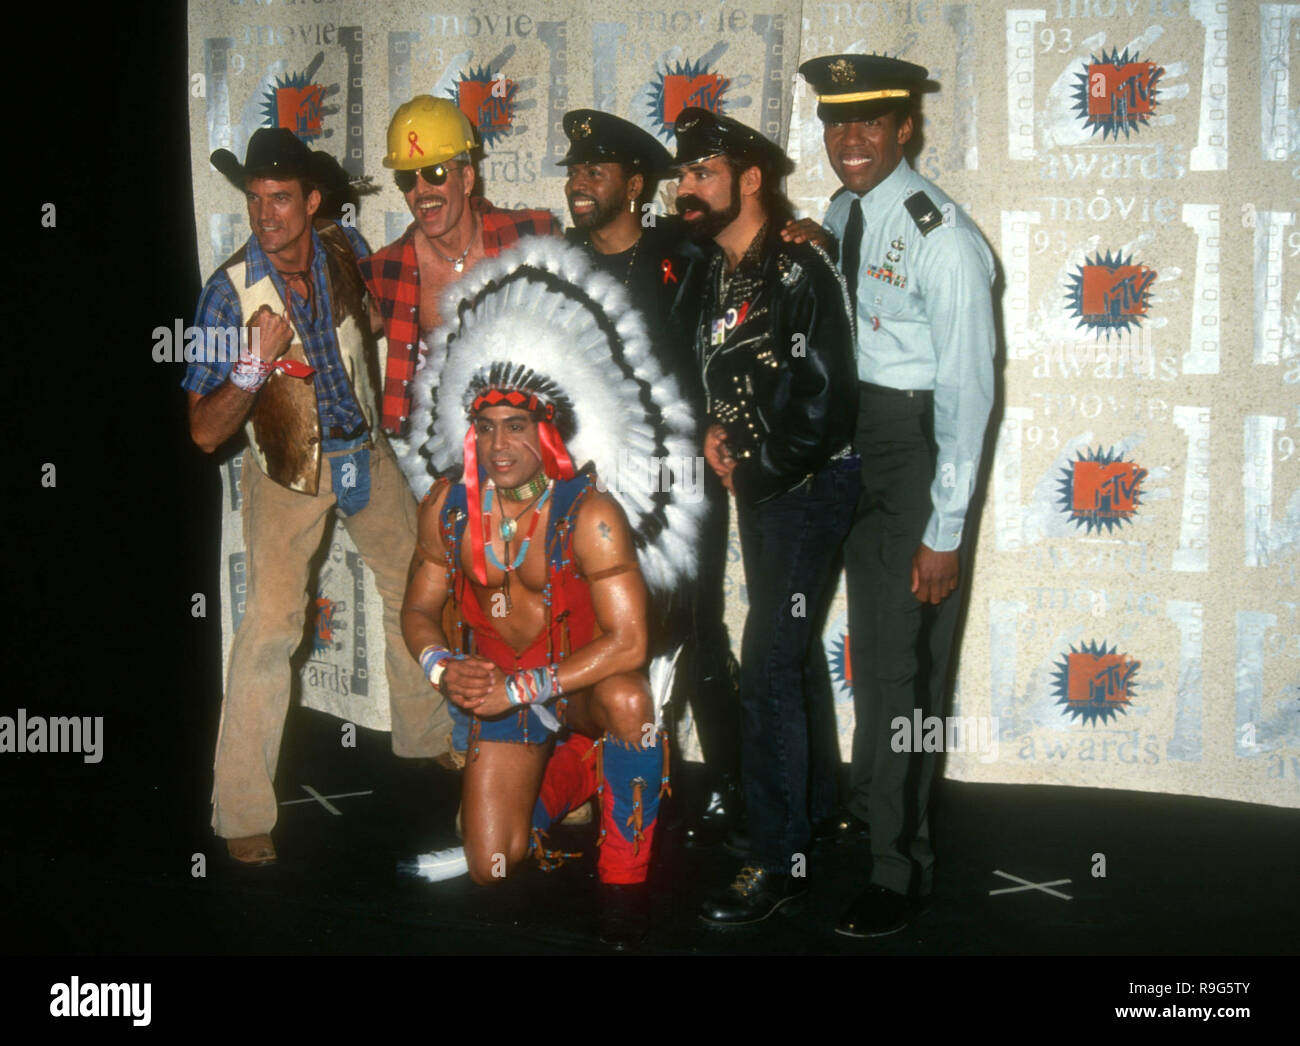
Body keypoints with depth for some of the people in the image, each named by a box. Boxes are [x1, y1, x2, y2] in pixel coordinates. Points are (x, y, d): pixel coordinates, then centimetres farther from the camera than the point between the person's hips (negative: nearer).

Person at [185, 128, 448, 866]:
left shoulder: (345, 248, -9)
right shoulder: (231, 292, -20)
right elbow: (204, 432, -20)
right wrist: (256, 364, -35)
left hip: (366, 451, 5)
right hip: (288, 468, -4)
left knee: (416, 591, 13)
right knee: (271, 623, -18)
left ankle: (427, 735, 37)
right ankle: (243, 812, -9)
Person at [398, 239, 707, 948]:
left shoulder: (589, 513, -23)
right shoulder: (449, 507, -9)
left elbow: (628, 642, -27)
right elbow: (420, 609, 3)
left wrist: (522, 687, -29)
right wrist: (445, 668, -19)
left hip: (580, 680, -4)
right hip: (497, 689, 4)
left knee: (629, 700, -40)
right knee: (491, 870, 2)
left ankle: (623, 885, -20)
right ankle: (572, 773, 31)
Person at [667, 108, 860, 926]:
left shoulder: (799, 271, -18)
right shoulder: (712, 275, 7)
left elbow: (827, 407, -23)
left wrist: (753, 476, -13)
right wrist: (717, 430, 1)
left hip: (808, 487, -9)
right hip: (759, 485, 9)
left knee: (768, 662, -10)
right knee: (794, 650, 18)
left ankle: (781, 861, 0)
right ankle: (817, 808, 35)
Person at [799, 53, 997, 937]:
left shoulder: (943, 239, -19)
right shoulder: (841, 214, 5)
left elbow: (968, 391, -18)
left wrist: (945, 530, -17)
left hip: (921, 446, -7)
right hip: (857, 436, 8)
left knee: (905, 656, -1)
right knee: (869, 639, 21)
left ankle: (900, 868, 14)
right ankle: (869, 802, 42)